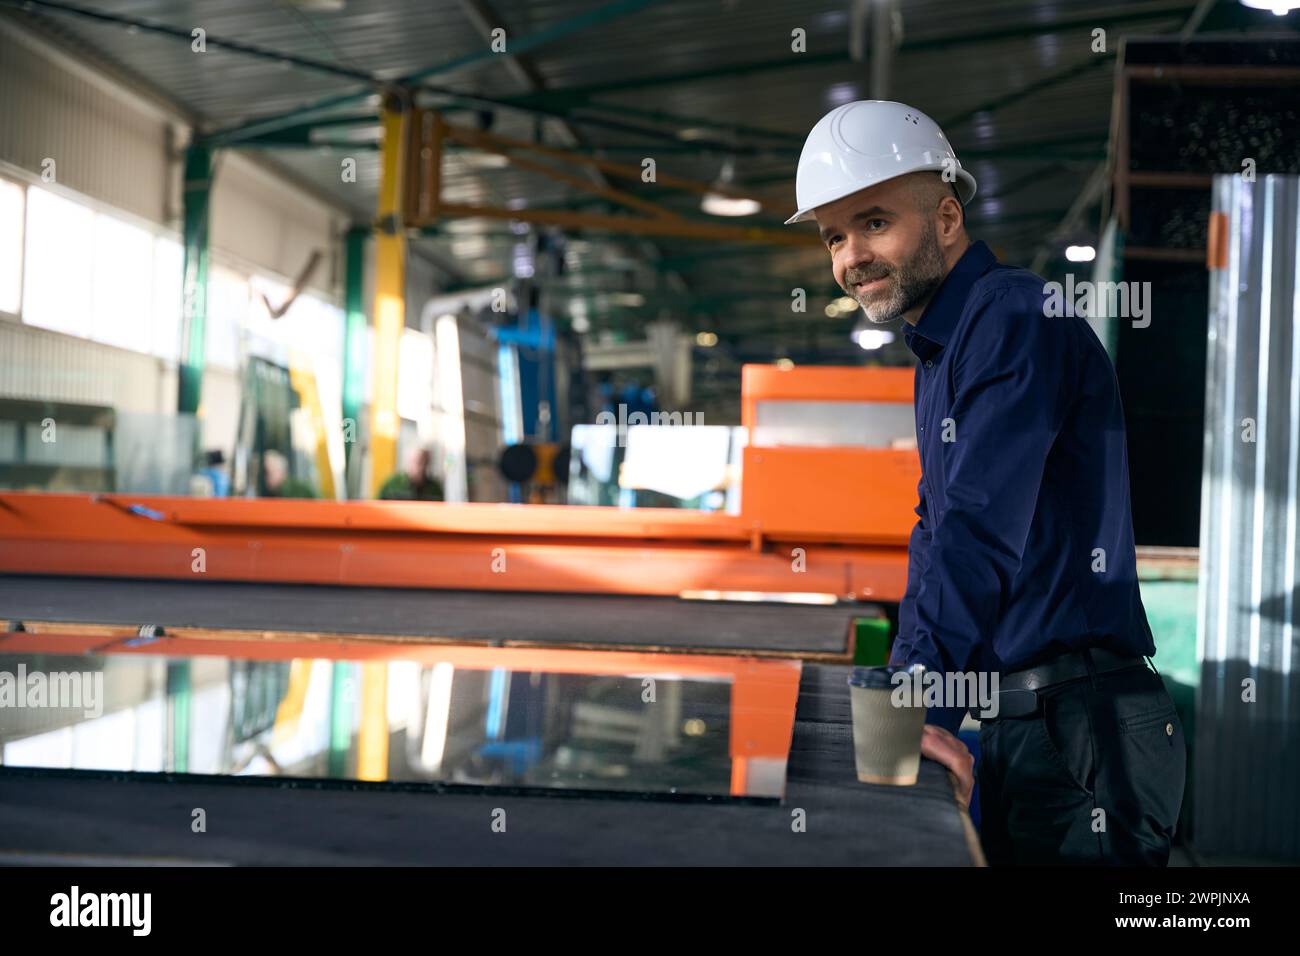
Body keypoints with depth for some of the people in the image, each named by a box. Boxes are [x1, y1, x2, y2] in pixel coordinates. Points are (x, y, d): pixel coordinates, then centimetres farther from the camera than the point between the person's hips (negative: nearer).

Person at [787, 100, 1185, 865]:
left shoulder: (1017, 321, -14)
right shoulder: (940, 354, 19)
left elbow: (979, 534, -23)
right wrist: (908, 688, 13)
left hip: (1084, 726, -10)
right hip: (1018, 718, 10)